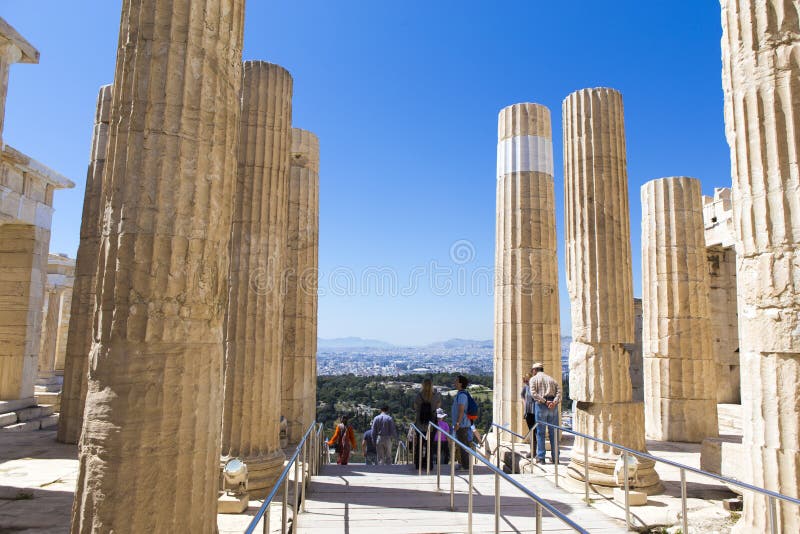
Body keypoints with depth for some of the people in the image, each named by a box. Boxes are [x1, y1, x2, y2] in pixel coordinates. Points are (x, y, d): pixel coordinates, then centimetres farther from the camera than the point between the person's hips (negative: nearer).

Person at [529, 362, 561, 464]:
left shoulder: (533, 379, 7)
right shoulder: (551, 378, 20)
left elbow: (533, 393, -11)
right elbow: (559, 390, 3)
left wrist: (545, 402, -15)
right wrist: (554, 402, -10)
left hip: (541, 406, -4)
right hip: (553, 406, 4)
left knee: (540, 432, 3)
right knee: (553, 432, 10)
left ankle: (540, 458, 3)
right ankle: (555, 457, 13)